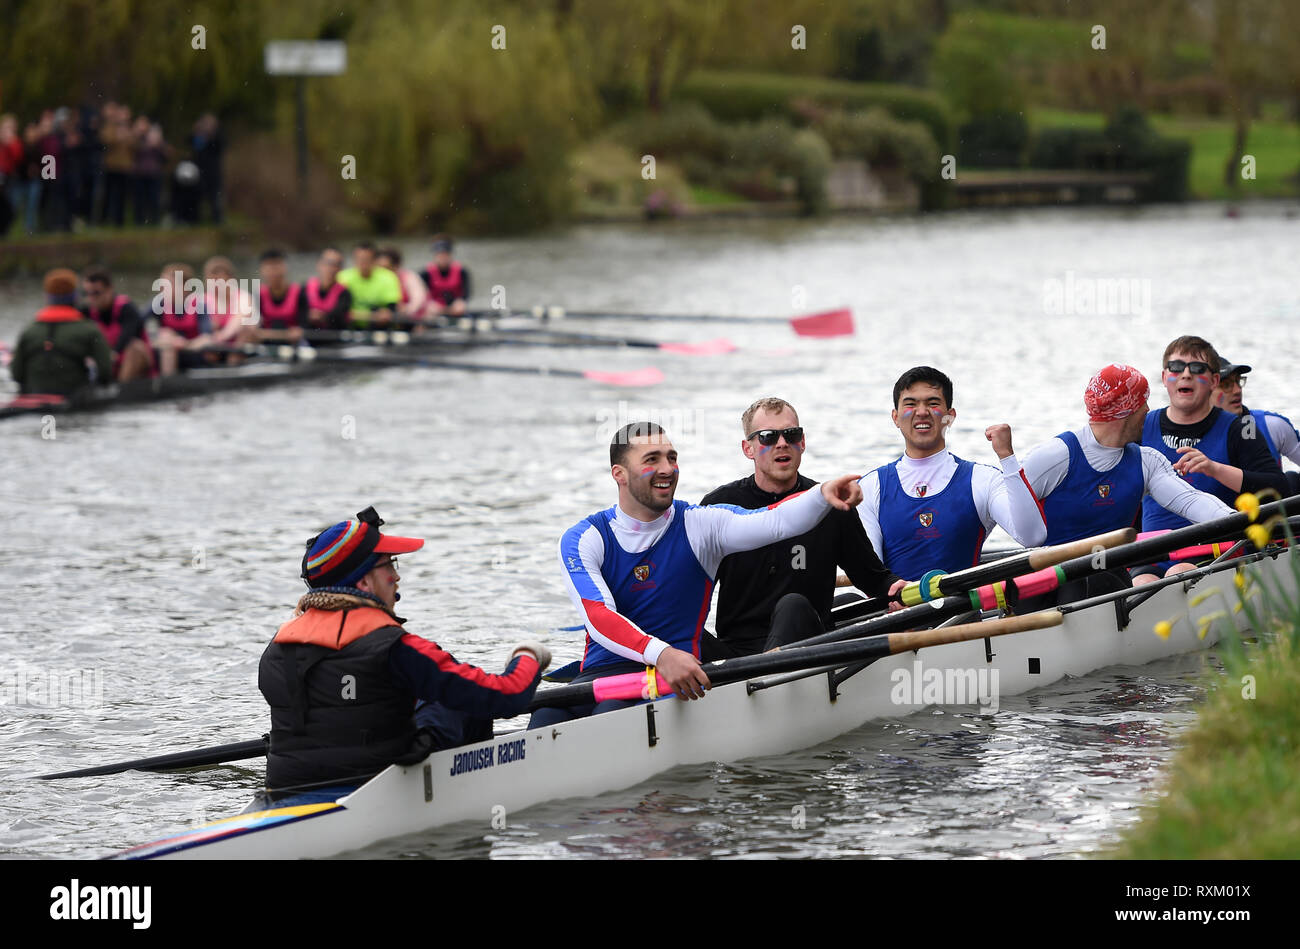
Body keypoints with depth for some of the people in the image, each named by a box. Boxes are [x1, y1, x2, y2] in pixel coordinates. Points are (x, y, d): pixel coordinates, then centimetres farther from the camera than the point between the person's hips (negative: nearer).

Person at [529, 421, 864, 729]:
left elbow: (775, 522, -12)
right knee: (547, 715, -30)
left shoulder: (698, 524, 5)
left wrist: (822, 495, -34)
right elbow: (598, 618, -14)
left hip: (676, 675, -1)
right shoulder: (582, 539, 2)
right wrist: (660, 654, -32)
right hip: (601, 673, 1)